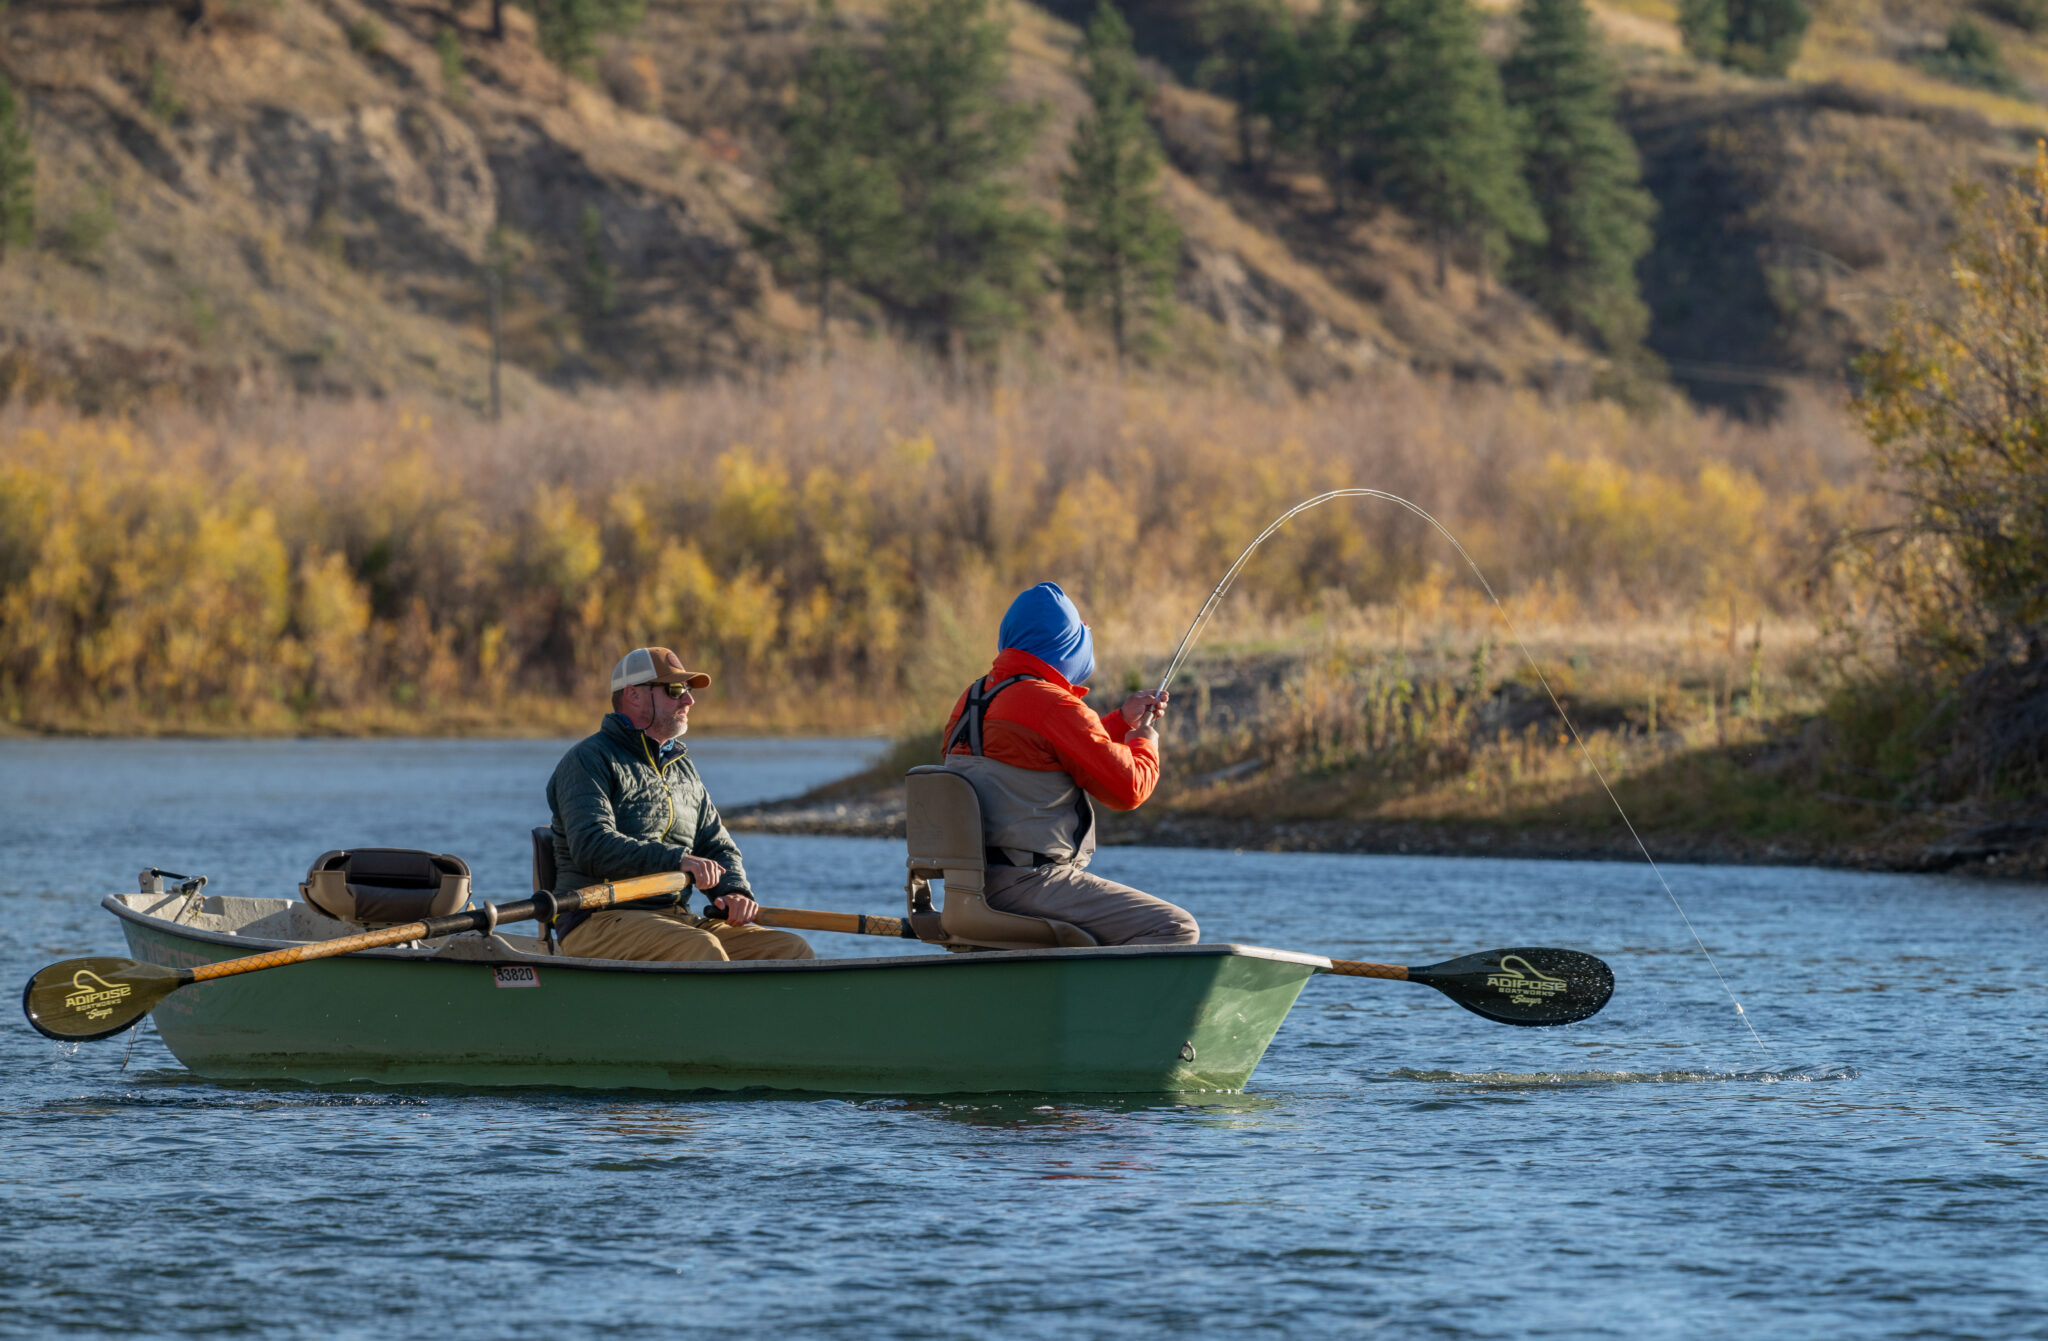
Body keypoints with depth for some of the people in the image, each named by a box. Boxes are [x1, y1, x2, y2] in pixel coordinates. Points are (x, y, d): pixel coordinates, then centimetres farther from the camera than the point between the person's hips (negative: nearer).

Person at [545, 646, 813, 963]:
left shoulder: (681, 767, 24)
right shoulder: (588, 760, -3)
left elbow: (717, 846, 24)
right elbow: (592, 847, -18)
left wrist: (735, 891, 0)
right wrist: (675, 860, -29)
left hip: (677, 921, 8)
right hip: (598, 922, -8)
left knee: (791, 949, -12)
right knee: (702, 949, -35)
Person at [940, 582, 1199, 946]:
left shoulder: (972, 699, 14)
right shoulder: (1054, 706, -14)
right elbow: (1128, 789, -11)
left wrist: (1122, 721, 30)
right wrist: (1144, 743, 9)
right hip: (1029, 883, -10)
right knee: (1177, 929, -14)